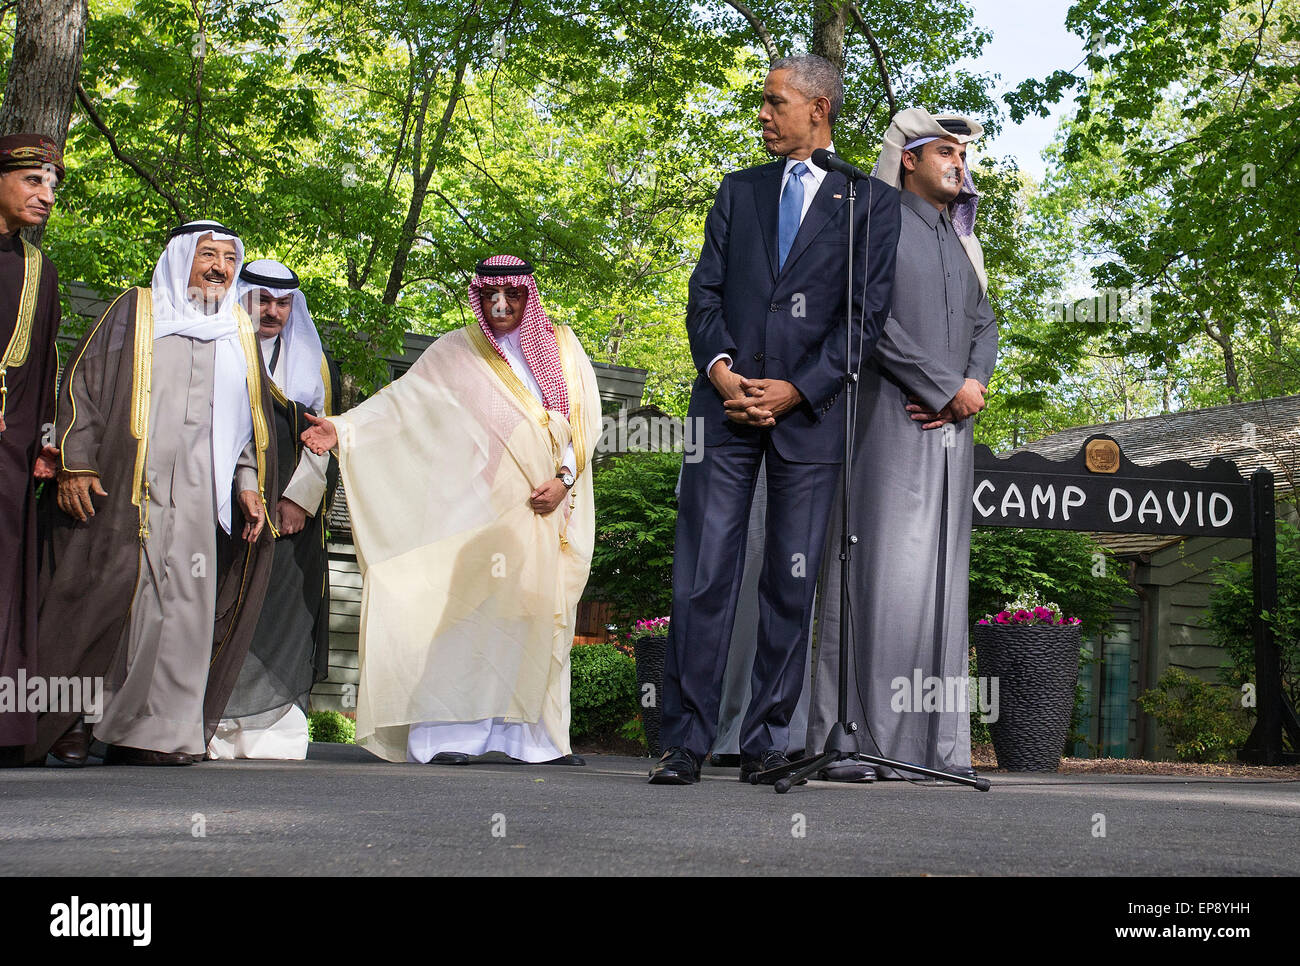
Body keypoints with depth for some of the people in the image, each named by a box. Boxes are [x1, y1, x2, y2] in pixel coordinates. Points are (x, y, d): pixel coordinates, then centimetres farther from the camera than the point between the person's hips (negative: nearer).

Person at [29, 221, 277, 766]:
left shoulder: (240, 333, 21)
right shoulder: (135, 311, 11)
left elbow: (252, 418, 20)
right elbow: (83, 383, 4)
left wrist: (250, 484, 7)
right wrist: (75, 463, -7)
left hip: (200, 496, 3)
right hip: (125, 490, -3)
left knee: (183, 607, -4)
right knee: (106, 594, -7)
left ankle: (157, 730, 1)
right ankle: (73, 718, 2)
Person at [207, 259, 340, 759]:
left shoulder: (314, 364, 18)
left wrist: (299, 499, -3)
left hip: (293, 515, 2)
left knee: (281, 620, -3)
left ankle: (272, 732, -2)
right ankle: (214, 731, -8)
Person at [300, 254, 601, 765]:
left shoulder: (562, 348, 14)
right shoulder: (457, 352, 10)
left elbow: (586, 418, 9)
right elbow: (403, 400, 2)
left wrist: (564, 479, -4)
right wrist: (343, 429, -11)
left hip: (550, 507, 3)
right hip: (483, 507, -2)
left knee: (544, 613, -2)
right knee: (469, 606, -14)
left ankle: (541, 735, 2)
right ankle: (446, 734, -15)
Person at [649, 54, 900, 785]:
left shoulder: (872, 201, 7)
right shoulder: (739, 191, 17)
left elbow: (867, 312, -1)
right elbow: (706, 292, 10)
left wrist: (798, 389, -10)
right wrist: (719, 369, -8)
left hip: (810, 412, -2)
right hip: (725, 404, 2)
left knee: (792, 581, 1)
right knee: (704, 574, -4)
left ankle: (768, 742, 8)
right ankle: (687, 741, -2)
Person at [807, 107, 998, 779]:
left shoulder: (959, 240, 23)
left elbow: (984, 325, 19)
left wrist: (974, 383, -2)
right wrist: (945, 389, -12)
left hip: (950, 428, 7)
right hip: (892, 420, -7)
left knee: (942, 576, 4)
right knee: (887, 569, -11)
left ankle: (936, 742, 5)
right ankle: (870, 740, -9)